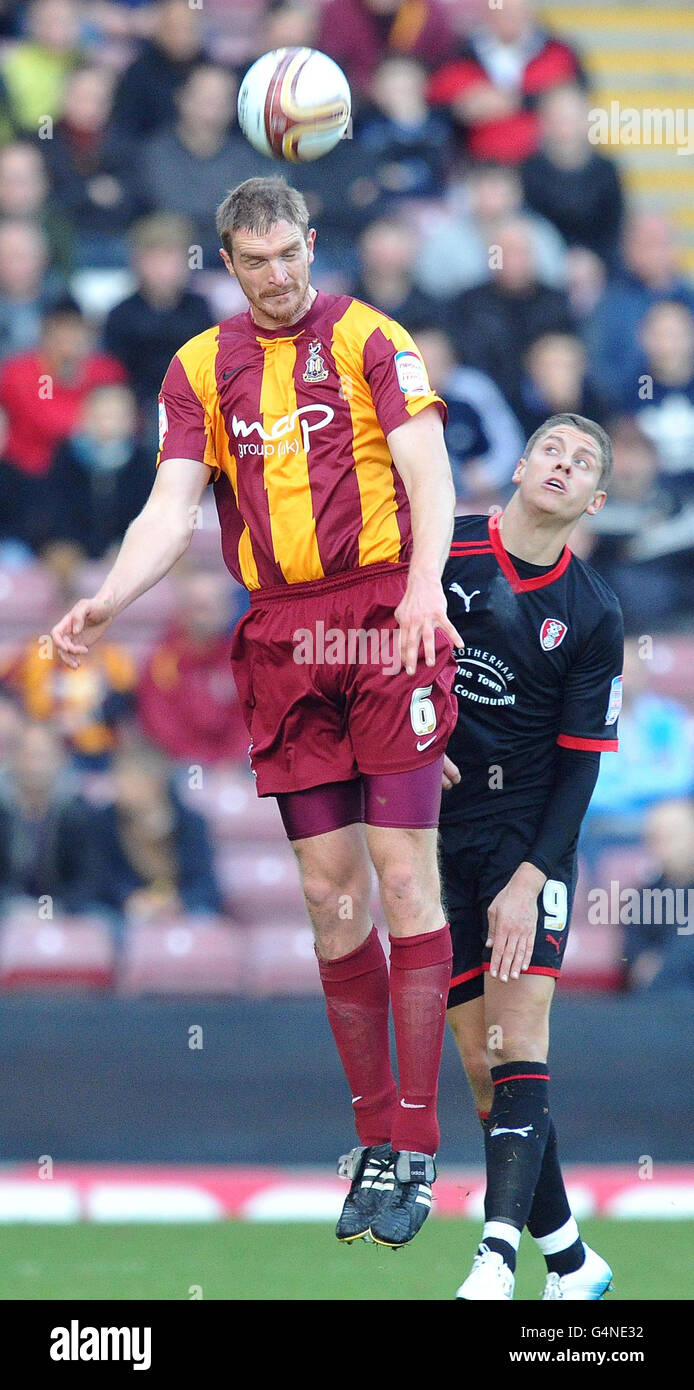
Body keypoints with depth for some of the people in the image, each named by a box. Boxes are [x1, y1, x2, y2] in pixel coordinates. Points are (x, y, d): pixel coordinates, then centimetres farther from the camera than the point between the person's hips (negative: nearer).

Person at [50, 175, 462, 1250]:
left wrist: (423, 581, -25)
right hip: (281, 641, 4)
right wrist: (107, 600, -12)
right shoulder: (202, 367, 12)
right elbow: (172, 509, 6)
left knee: (403, 877, -9)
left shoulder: (368, 337, 2)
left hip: (384, 617, -4)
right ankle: (374, 1140, 11)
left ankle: (414, 1150, -9)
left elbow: (427, 470, -8)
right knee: (330, 895, 4)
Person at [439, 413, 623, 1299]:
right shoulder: (440, 552, 1)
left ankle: (499, 1257, -29)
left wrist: (531, 876, -12)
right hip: (436, 834, 2)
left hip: (529, 831, -2)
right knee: (480, 1063, 1)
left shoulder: (593, 617, -1)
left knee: (518, 1042, -17)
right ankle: (568, 1260, 11)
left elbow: (579, 763, -2)